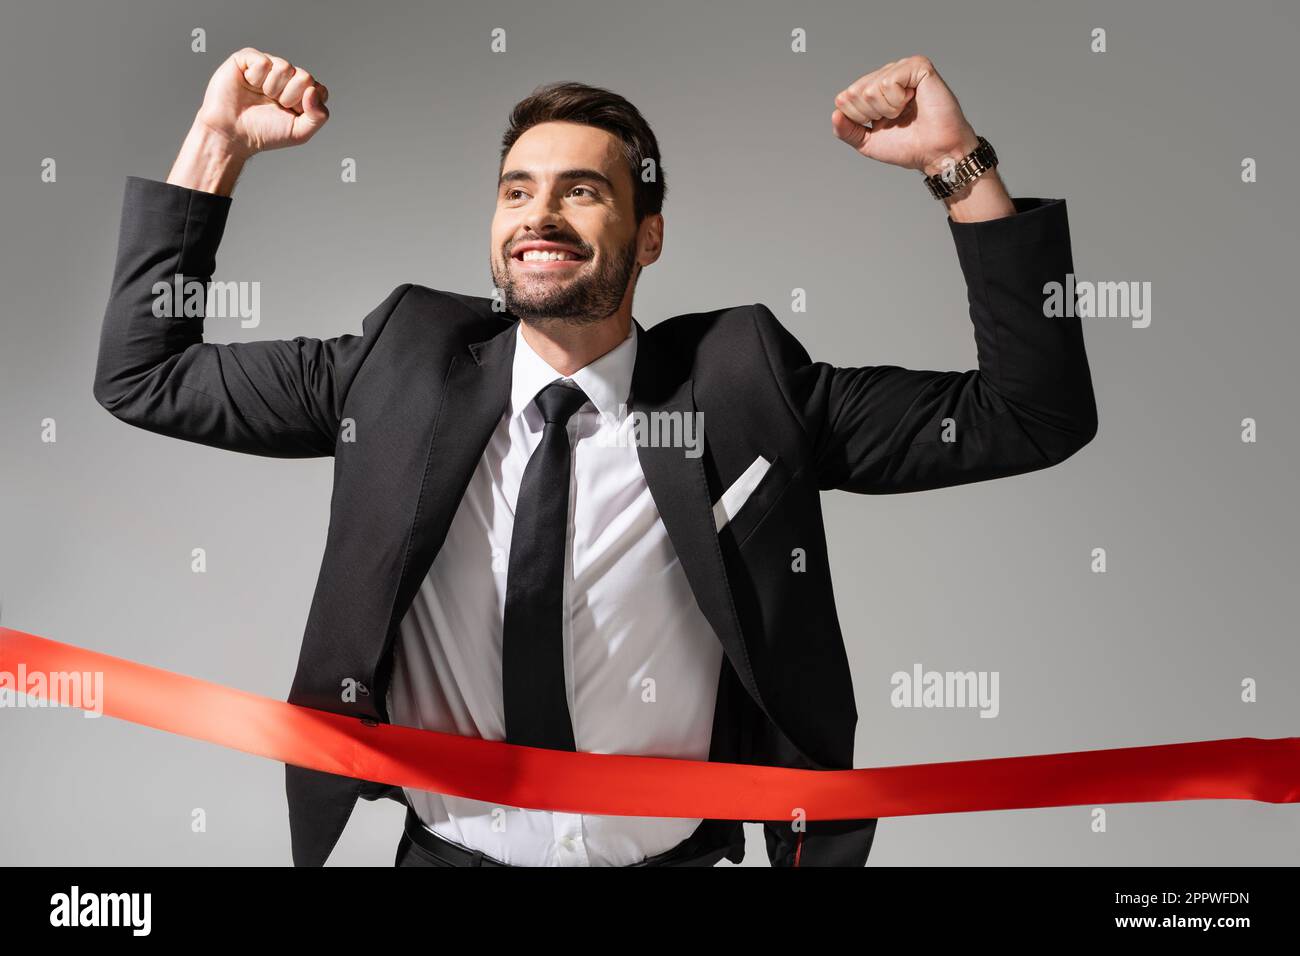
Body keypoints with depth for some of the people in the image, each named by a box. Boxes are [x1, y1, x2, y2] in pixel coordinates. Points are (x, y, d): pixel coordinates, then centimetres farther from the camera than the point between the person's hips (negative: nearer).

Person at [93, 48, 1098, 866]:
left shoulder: (744, 384, -4)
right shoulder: (403, 366, 1)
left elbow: (1032, 417, -6)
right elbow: (143, 375, 5)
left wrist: (958, 163, -14)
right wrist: (217, 145, -2)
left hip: (678, 850, 0)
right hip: (446, 848, 1)